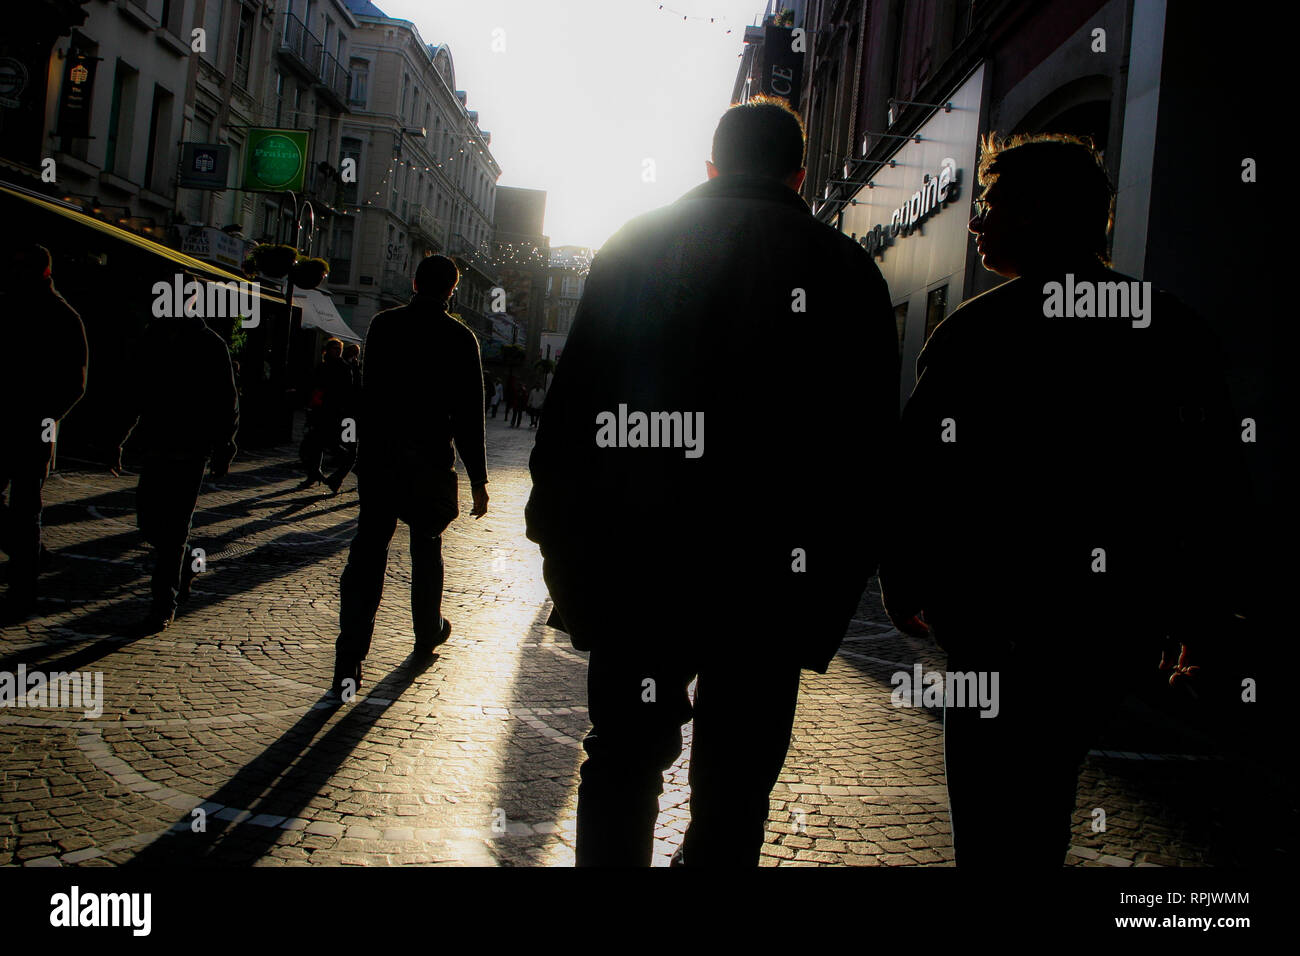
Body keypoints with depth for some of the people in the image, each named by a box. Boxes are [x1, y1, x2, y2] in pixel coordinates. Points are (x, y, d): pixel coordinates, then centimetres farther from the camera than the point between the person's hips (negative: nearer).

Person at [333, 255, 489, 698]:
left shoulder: (383, 325, 3)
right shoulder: (459, 338, -5)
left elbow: (368, 394, 11)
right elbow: (469, 415, -7)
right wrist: (478, 479, -3)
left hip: (378, 456, 2)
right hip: (430, 460, -1)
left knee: (368, 548, -1)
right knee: (426, 546, 17)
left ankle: (349, 659, -9)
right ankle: (428, 632, 35)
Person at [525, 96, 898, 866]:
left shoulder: (636, 245, 2)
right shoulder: (848, 269, 1)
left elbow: (573, 406, 0)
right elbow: (874, 441, 0)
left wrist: (563, 543, 6)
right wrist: (837, 583, 6)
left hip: (638, 568, 1)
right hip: (773, 586, 0)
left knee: (623, 764, 16)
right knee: (733, 794, 11)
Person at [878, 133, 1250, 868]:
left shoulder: (974, 331, -10)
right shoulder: (1176, 330, 4)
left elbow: (922, 473, -8)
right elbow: (1212, 482, 6)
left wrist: (903, 582, 6)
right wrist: (1197, 611, 15)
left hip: (1005, 617, -5)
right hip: (1127, 616, 5)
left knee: (991, 812, 6)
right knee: (1047, 783, 23)